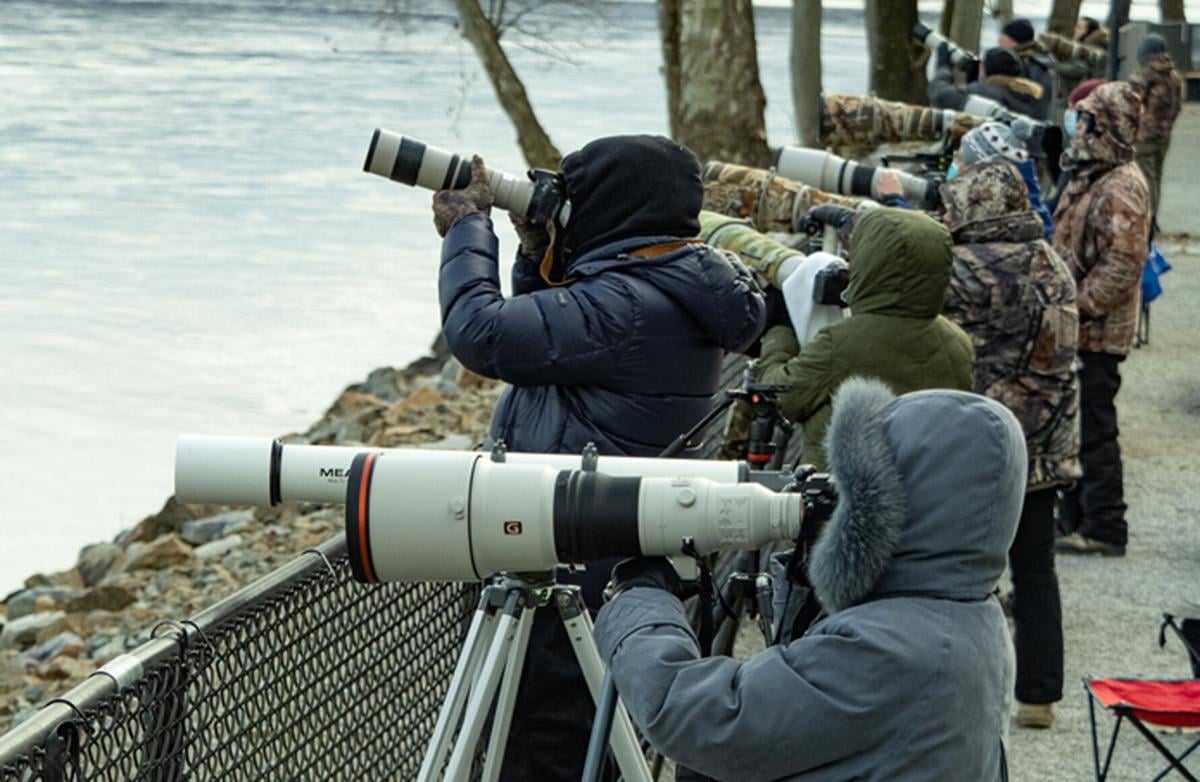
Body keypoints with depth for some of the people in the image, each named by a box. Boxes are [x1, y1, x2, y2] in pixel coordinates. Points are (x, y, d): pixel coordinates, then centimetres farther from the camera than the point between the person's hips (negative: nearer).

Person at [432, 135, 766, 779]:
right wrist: (539, 256, 6)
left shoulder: (627, 304, -23)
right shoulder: (672, 292, 10)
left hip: (573, 569, -10)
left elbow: (480, 333, -24)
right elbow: (546, 337, 21)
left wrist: (467, 228, -9)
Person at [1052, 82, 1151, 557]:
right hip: (1075, 330, 10)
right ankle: (1075, 514, 29)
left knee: (1092, 429, -5)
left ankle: (1104, 529, 1)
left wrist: (1076, 307, -22)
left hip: (1096, 334, -10)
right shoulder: (1090, 176, 14)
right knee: (1072, 424, 18)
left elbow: (1122, 266, -25)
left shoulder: (1122, 189, -19)